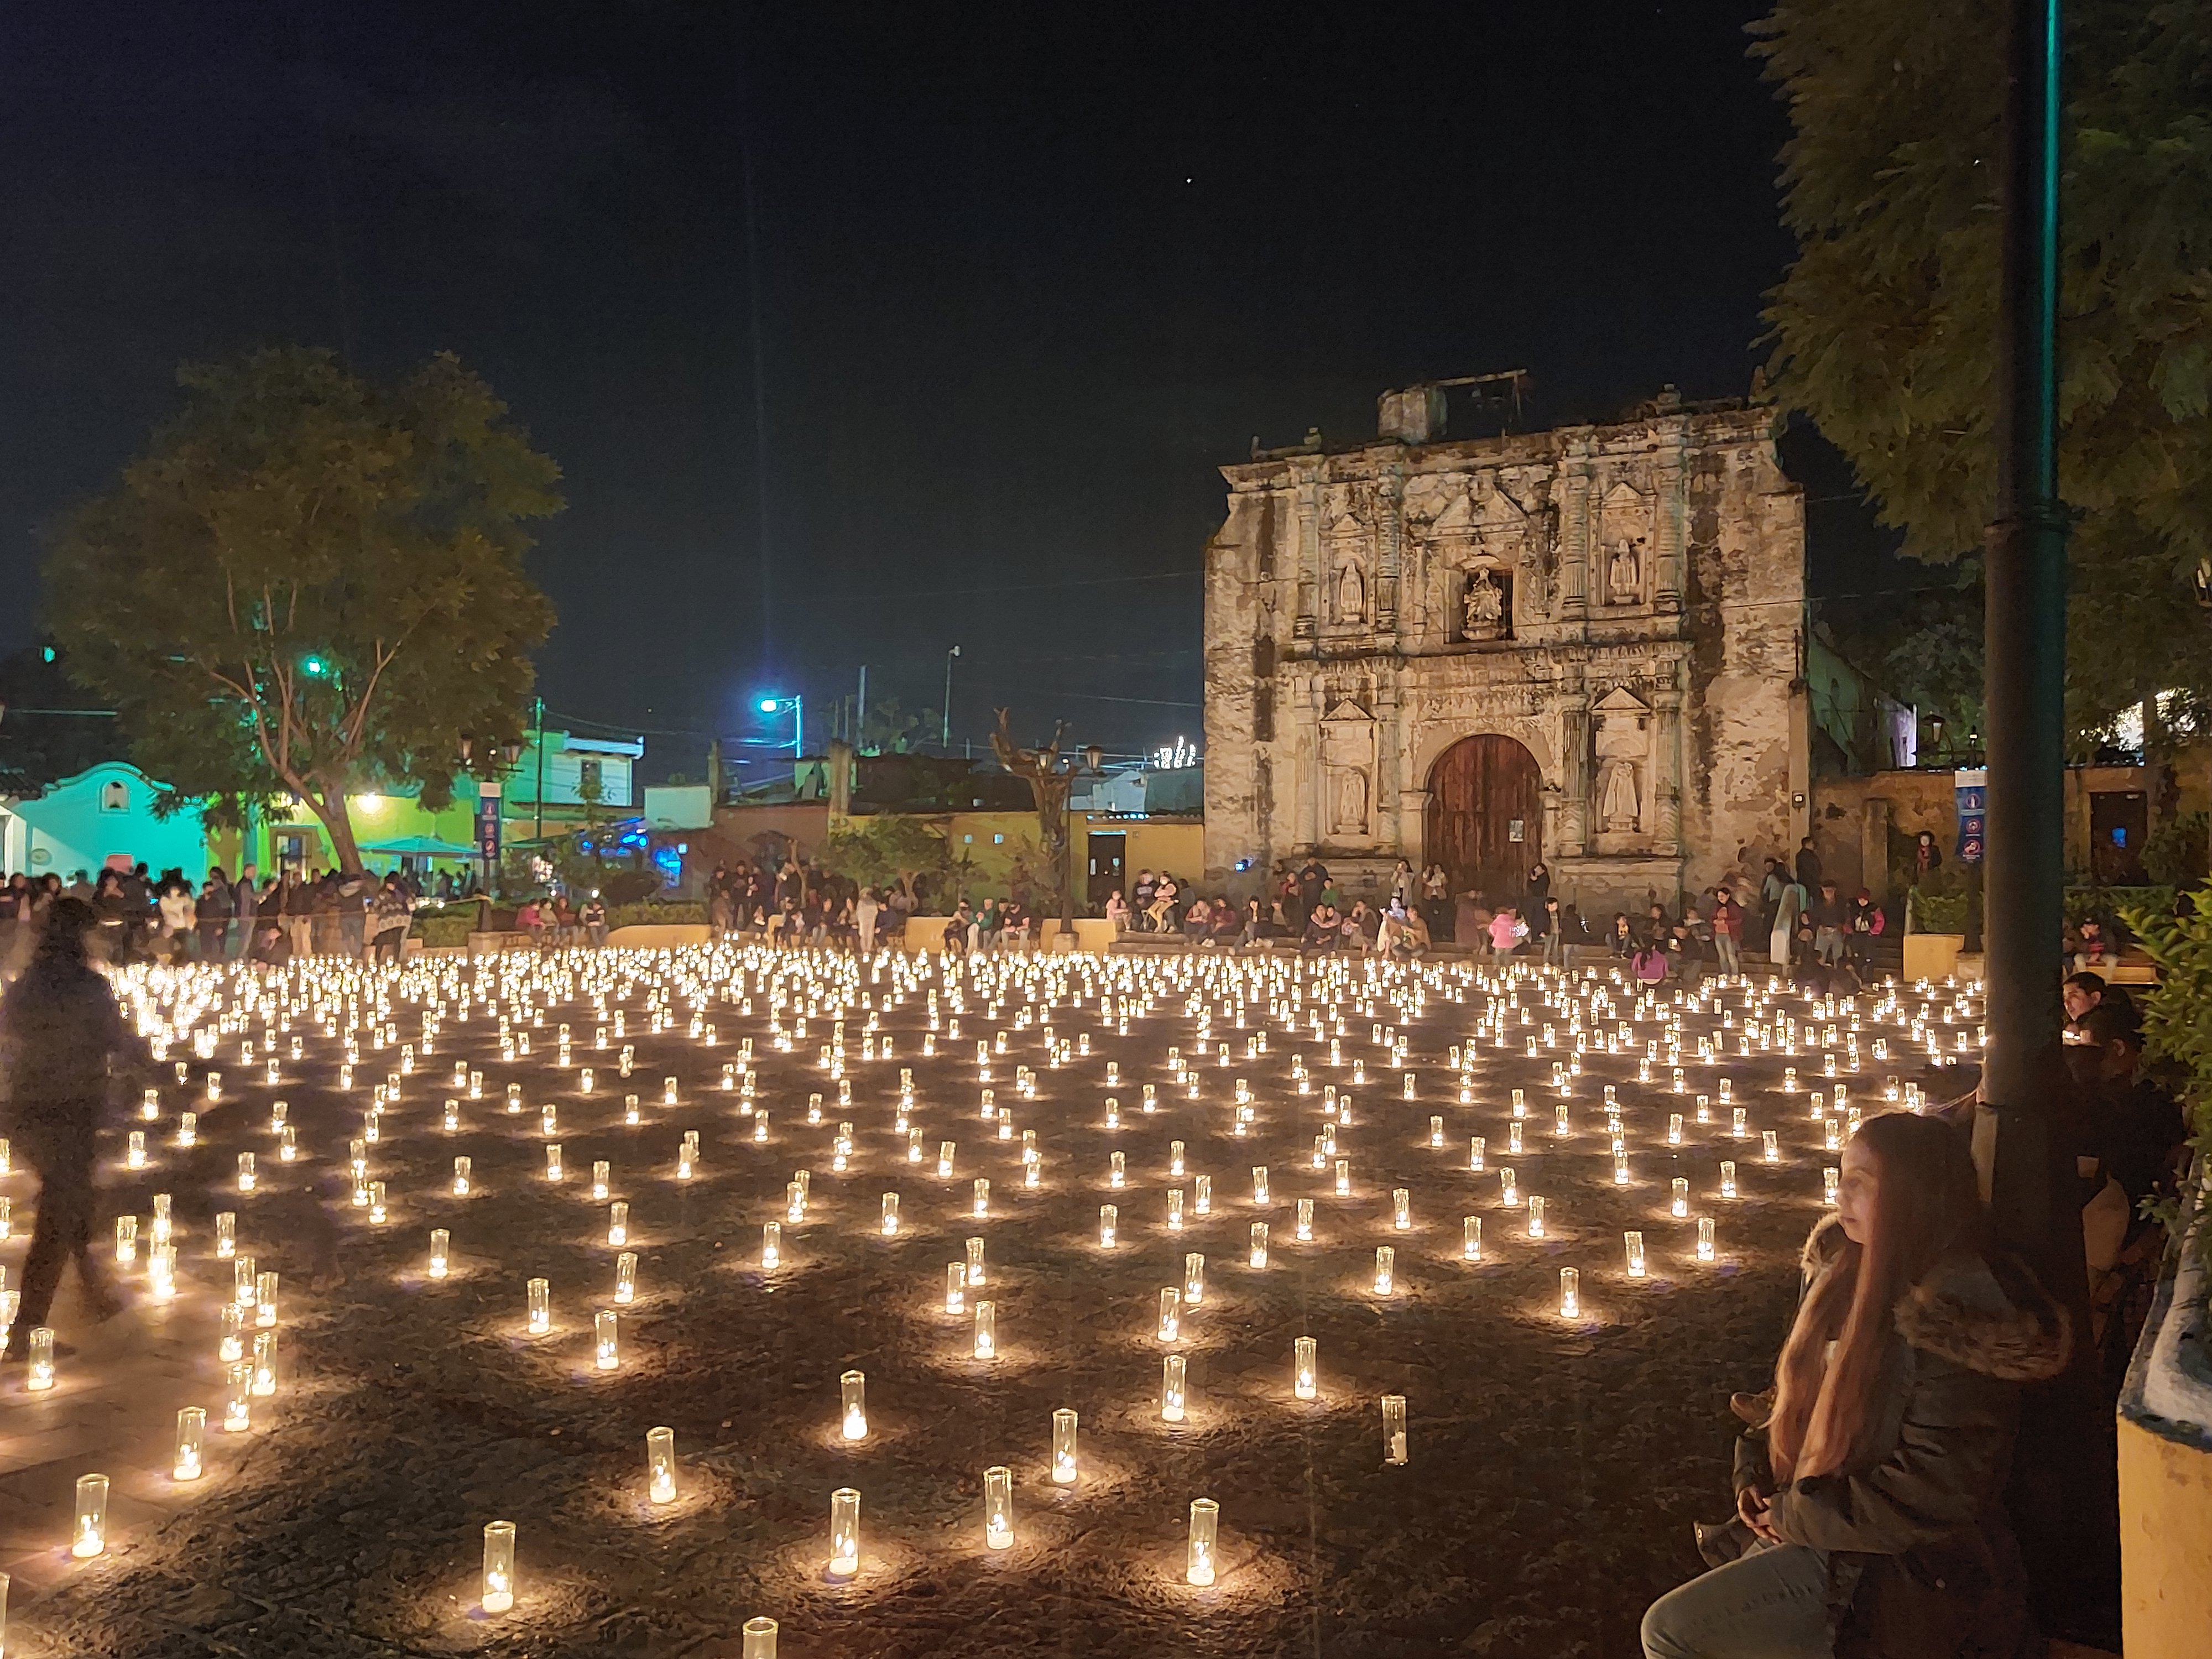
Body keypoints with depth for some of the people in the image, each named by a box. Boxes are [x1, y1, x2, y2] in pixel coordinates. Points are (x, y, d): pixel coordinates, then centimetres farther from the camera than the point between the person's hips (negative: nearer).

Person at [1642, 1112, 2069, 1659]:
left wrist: (1797, 1517, -14)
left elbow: (1929, 1495, -22)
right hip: (1804, 1520, 8)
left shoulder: (1956, 1318, -22)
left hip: (1899, 1572, -8)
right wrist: (1753, 1471, 2)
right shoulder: (1847, 1266, 3)